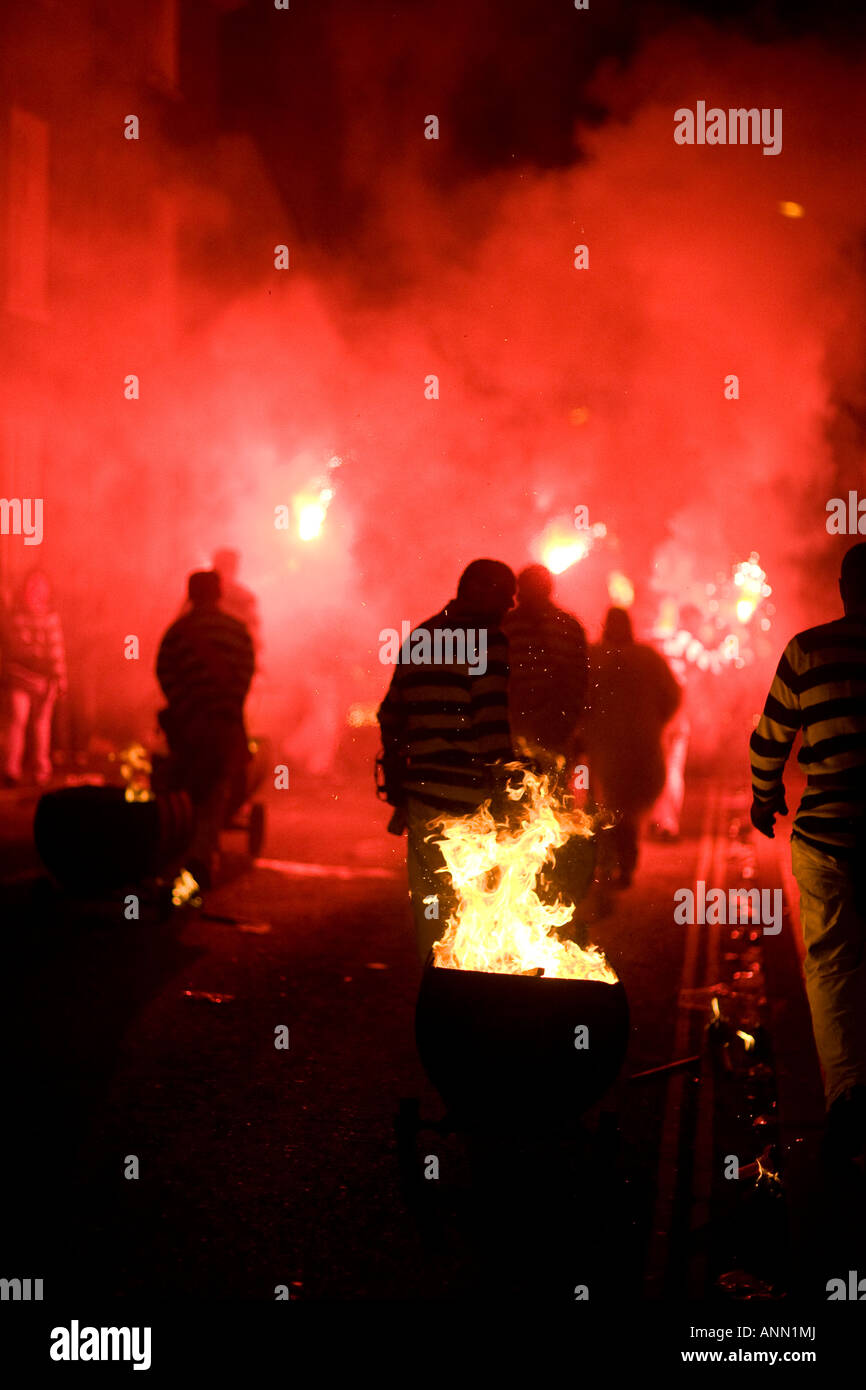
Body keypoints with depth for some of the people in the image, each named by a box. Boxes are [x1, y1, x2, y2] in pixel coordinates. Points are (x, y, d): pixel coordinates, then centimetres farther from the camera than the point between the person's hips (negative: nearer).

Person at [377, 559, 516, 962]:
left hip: (420, 792, 7)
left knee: (428, 906, 13)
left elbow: (391, 715, 17)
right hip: (466, 797, -7)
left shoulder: (418, 637, 15)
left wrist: (397, 786, 22)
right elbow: (491, 721, -16)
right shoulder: (487, 640, -7)